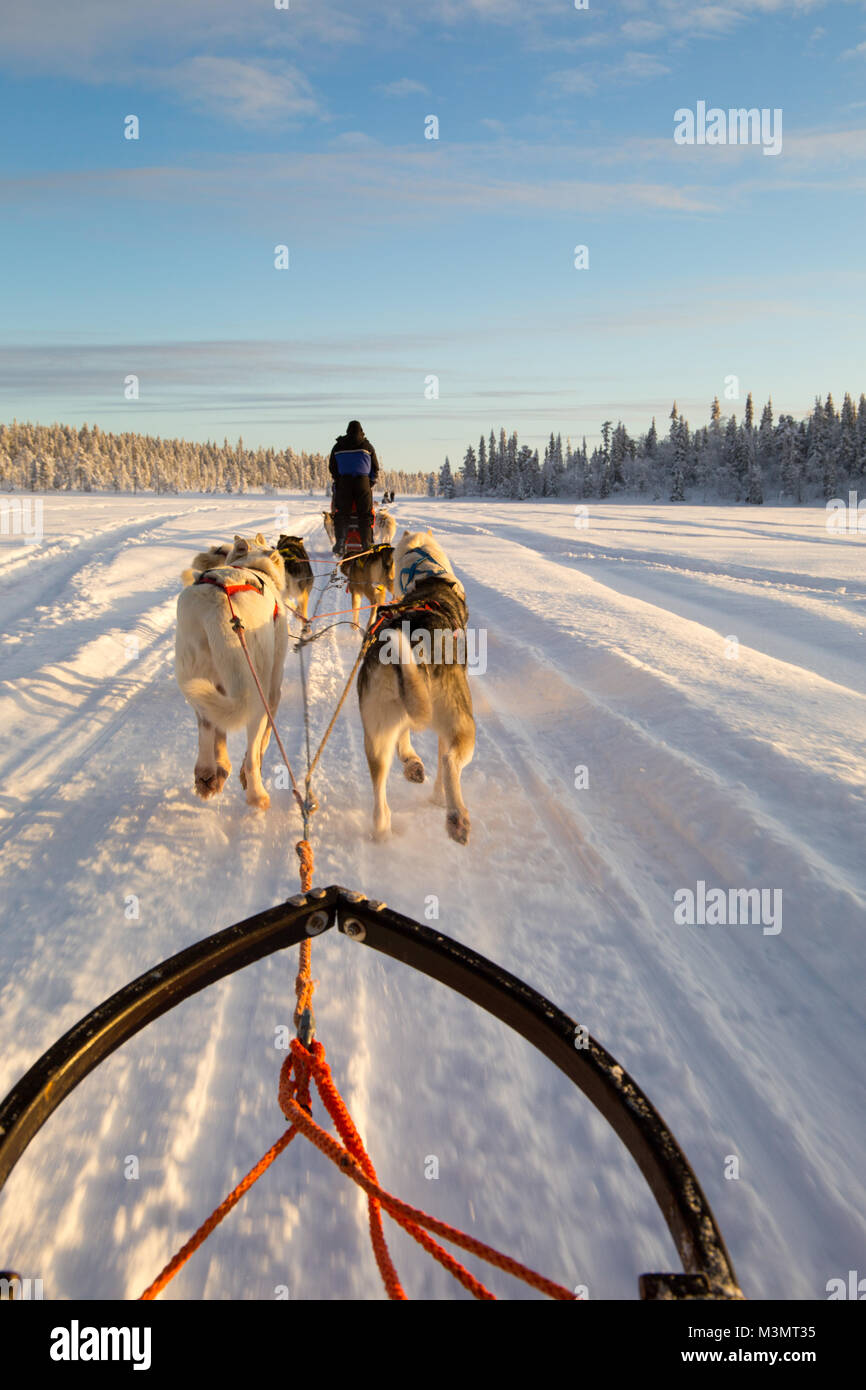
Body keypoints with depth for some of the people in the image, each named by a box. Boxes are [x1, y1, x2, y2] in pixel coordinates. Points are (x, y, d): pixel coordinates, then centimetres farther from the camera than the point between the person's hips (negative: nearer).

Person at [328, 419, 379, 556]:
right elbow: (375, 467, 10)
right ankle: (366, 544, -4)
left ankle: (340, 543, -7)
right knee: (365, 514, 3)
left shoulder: (338, 446, 10)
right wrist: (370, 482, 23)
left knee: (341, 514, 4)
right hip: (363, 481, -1)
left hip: (343, 482, 1)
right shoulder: (367, 446, 6)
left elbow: (332, 467, 14)